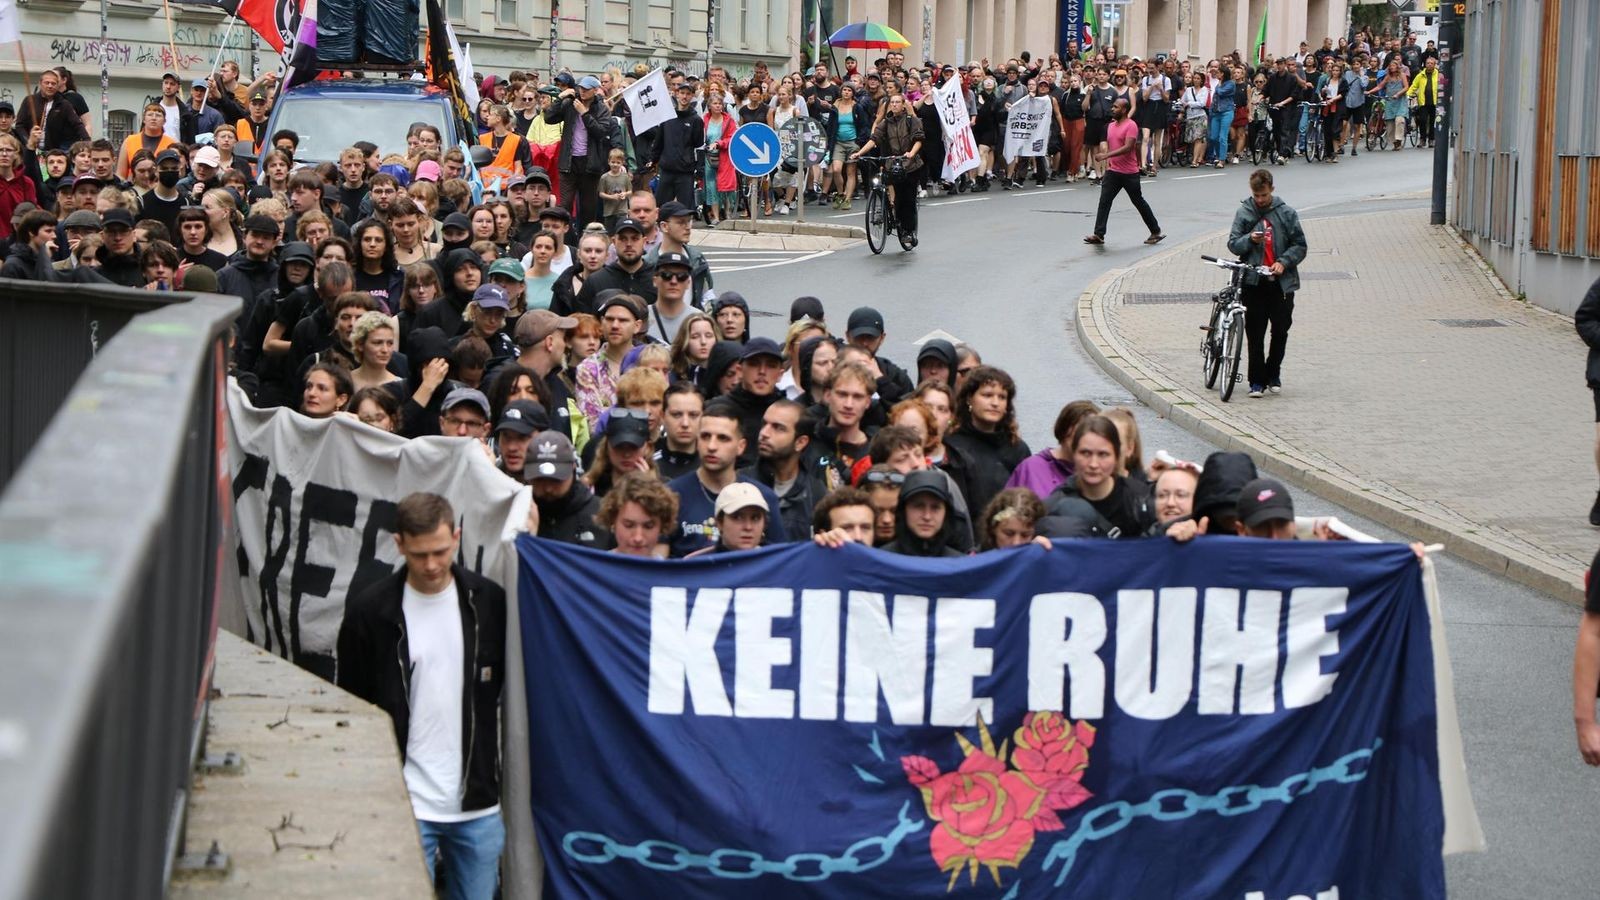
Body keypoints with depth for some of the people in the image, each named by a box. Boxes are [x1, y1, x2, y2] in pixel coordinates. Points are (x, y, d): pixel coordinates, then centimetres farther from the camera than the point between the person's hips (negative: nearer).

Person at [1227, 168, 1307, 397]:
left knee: (1281, 330, 3)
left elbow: (1300, 245, 5)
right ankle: (1256, 380, 6)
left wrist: (1283, 262, -11)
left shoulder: (1286, 213, 2)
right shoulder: (1244, 213, 4)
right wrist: (1250, 239, -16)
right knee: (1255, 333, -1)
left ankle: (1273, 374, 21)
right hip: (1253, 281, 0)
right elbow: (1233, 244, 4)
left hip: (1282, 282, 0)